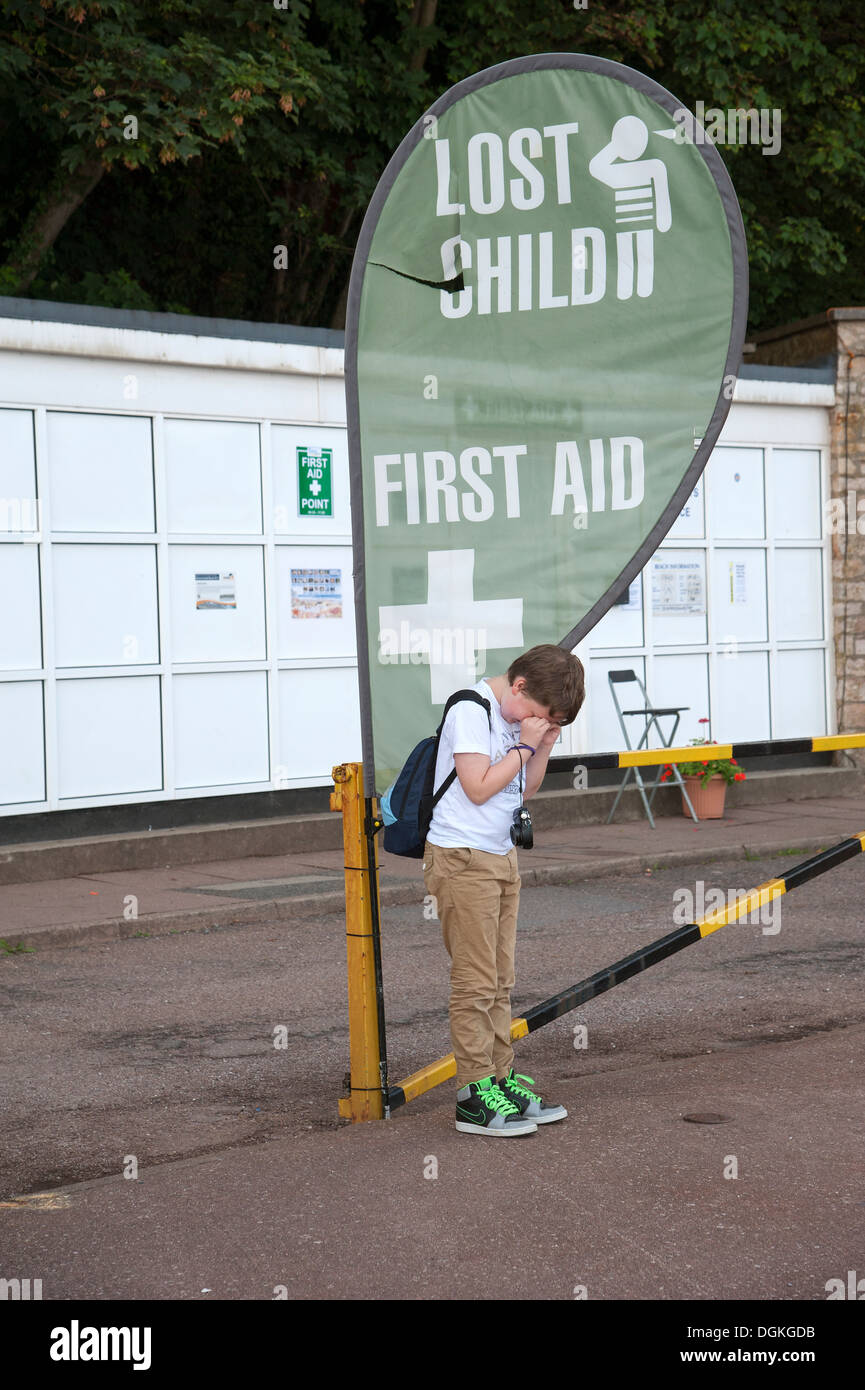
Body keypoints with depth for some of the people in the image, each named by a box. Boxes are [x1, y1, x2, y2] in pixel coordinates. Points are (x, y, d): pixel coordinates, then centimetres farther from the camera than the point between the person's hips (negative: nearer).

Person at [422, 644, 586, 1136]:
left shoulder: (515, 717, 11)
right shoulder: (471, 711, -14)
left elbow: (525, 790, 16)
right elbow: (478, 787, -20)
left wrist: (544, 746, 2)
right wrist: (524, 745, -13)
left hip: (501, 856, 9)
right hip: (462, 859, -9)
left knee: (500, 980, 11)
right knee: (475, 982, -7)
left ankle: (502, 1078, 18)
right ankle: (475, 1095, -3)